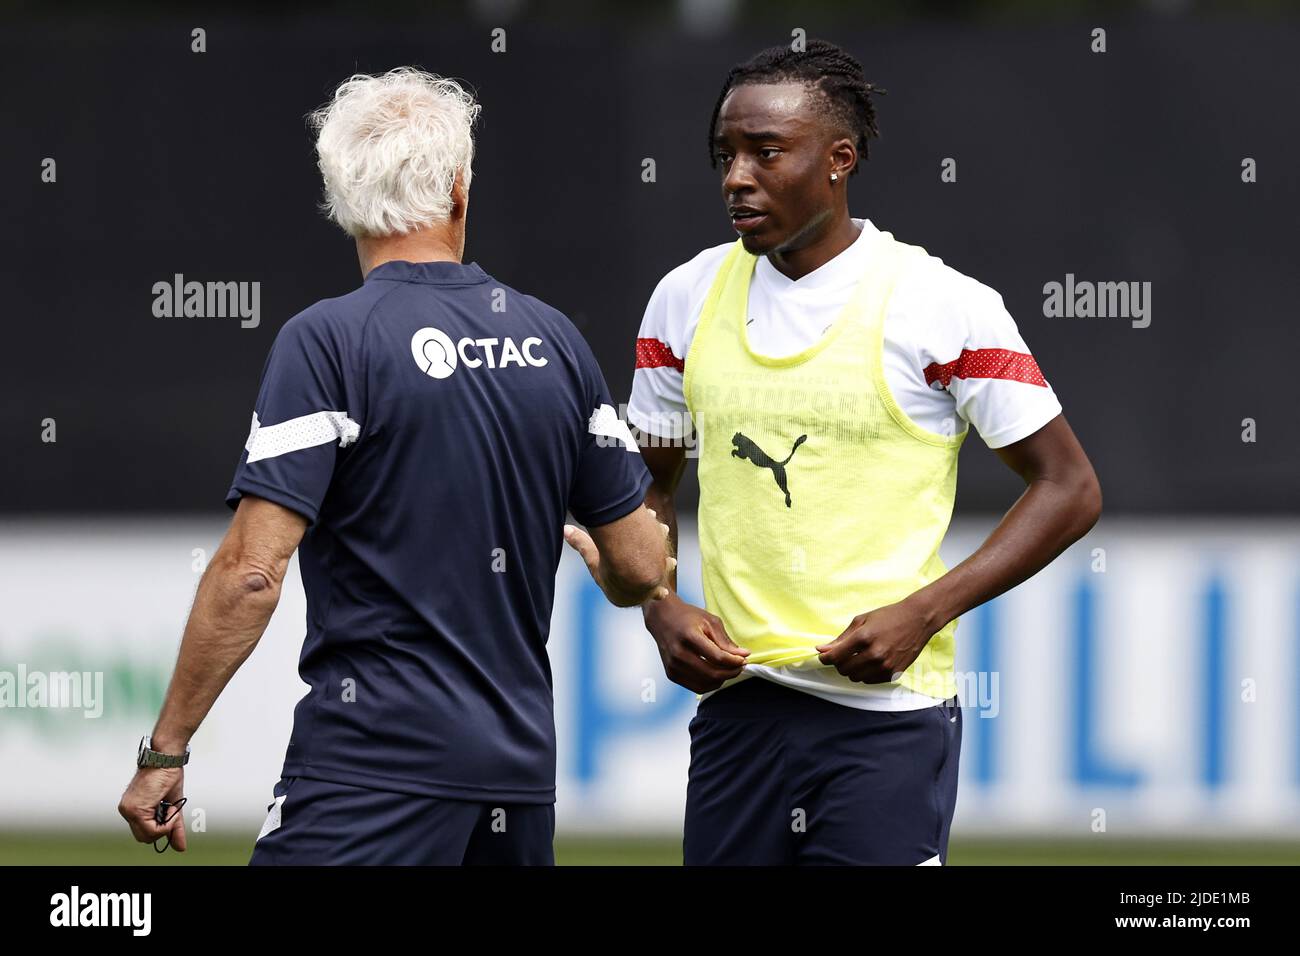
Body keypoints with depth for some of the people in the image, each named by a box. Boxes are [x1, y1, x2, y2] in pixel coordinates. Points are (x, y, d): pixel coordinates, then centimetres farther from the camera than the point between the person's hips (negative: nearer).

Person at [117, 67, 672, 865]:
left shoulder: (327, 341, -8)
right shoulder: (554, 341, 8)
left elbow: (250, 575, -14)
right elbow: (640, 571, 13)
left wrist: (164, 753, -6)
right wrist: (599, 560, 38)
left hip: (375, 766, -6)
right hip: (522, 769, 6)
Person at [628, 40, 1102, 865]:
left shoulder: (941, 306, -6)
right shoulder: (689, 298, 9)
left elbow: (1069, 489, -3)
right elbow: (650, 484, 21)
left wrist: (922, 614, -13)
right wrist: (661, 609, 1)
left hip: (887, 711, -5)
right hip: (736, 699, 5)